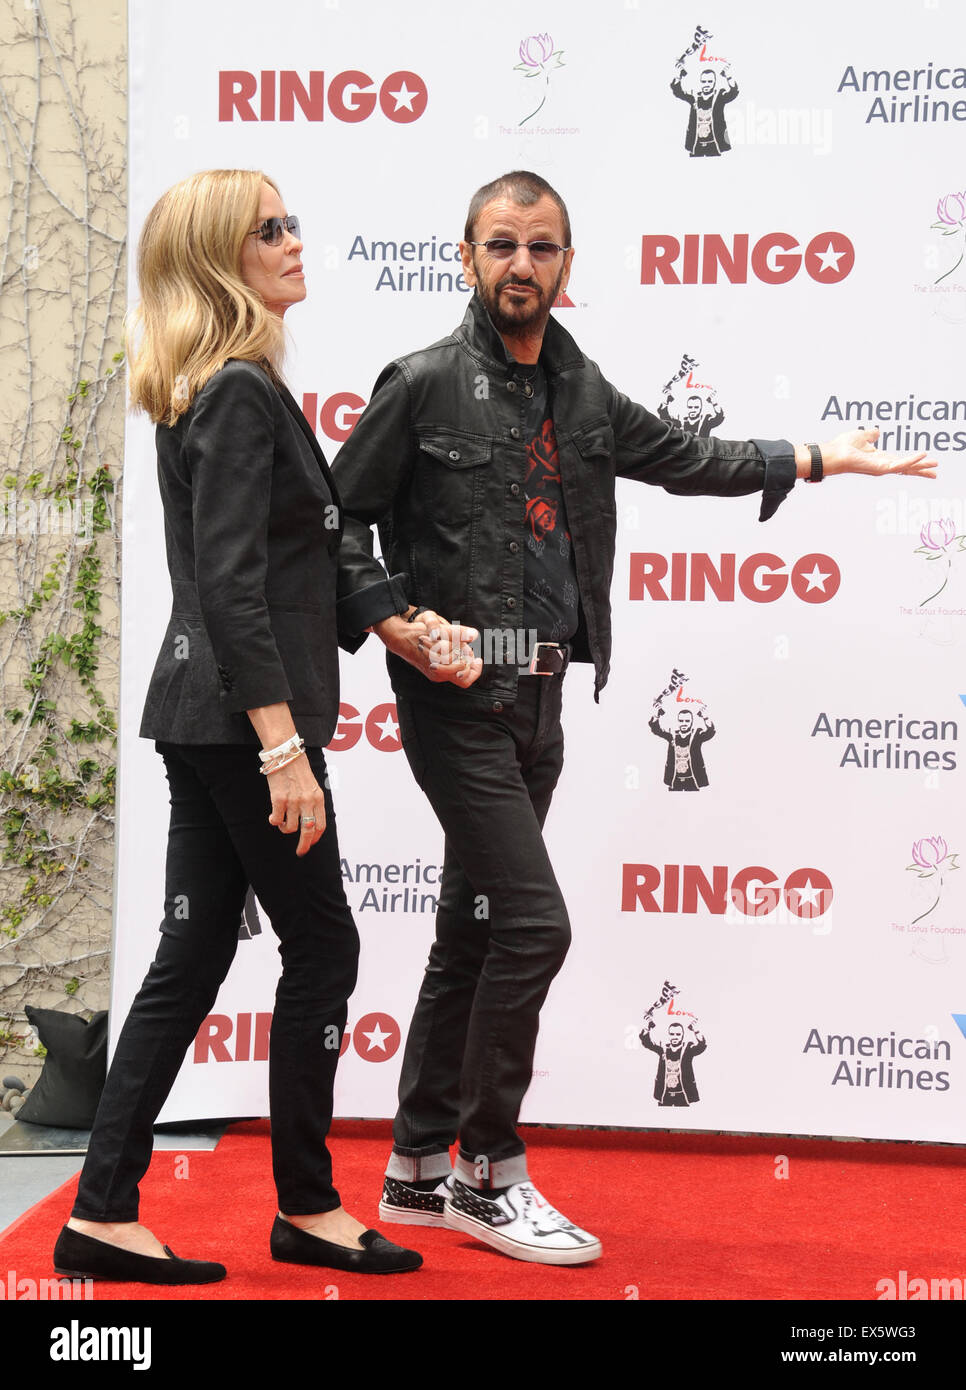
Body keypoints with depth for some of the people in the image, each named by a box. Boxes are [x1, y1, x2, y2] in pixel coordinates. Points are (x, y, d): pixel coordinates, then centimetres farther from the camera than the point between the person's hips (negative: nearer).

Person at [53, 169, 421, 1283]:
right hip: (240, 718, -10)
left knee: (191, 959, 9)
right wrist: (284, 746, -23)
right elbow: (231, 586, -21)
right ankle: (307, 1209, 14)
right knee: (322, 947, 2)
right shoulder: (241, 395, -14)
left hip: (205, 719, 10)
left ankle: (103, 1215, 11)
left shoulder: (211, 393, 17)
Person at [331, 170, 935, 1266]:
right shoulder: (424, 384, -7)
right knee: (531, 922, -13)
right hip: (456, 694, -7)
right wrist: (396, 621, -16)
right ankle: (491, 1176, 1)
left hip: (538, 697, 7)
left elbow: (682, 458, 24)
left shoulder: (582, 393, 11)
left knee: (472, 937, 11)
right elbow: (337, 517, -4)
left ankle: (418, 1171, 22)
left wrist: (821, 458, 22)